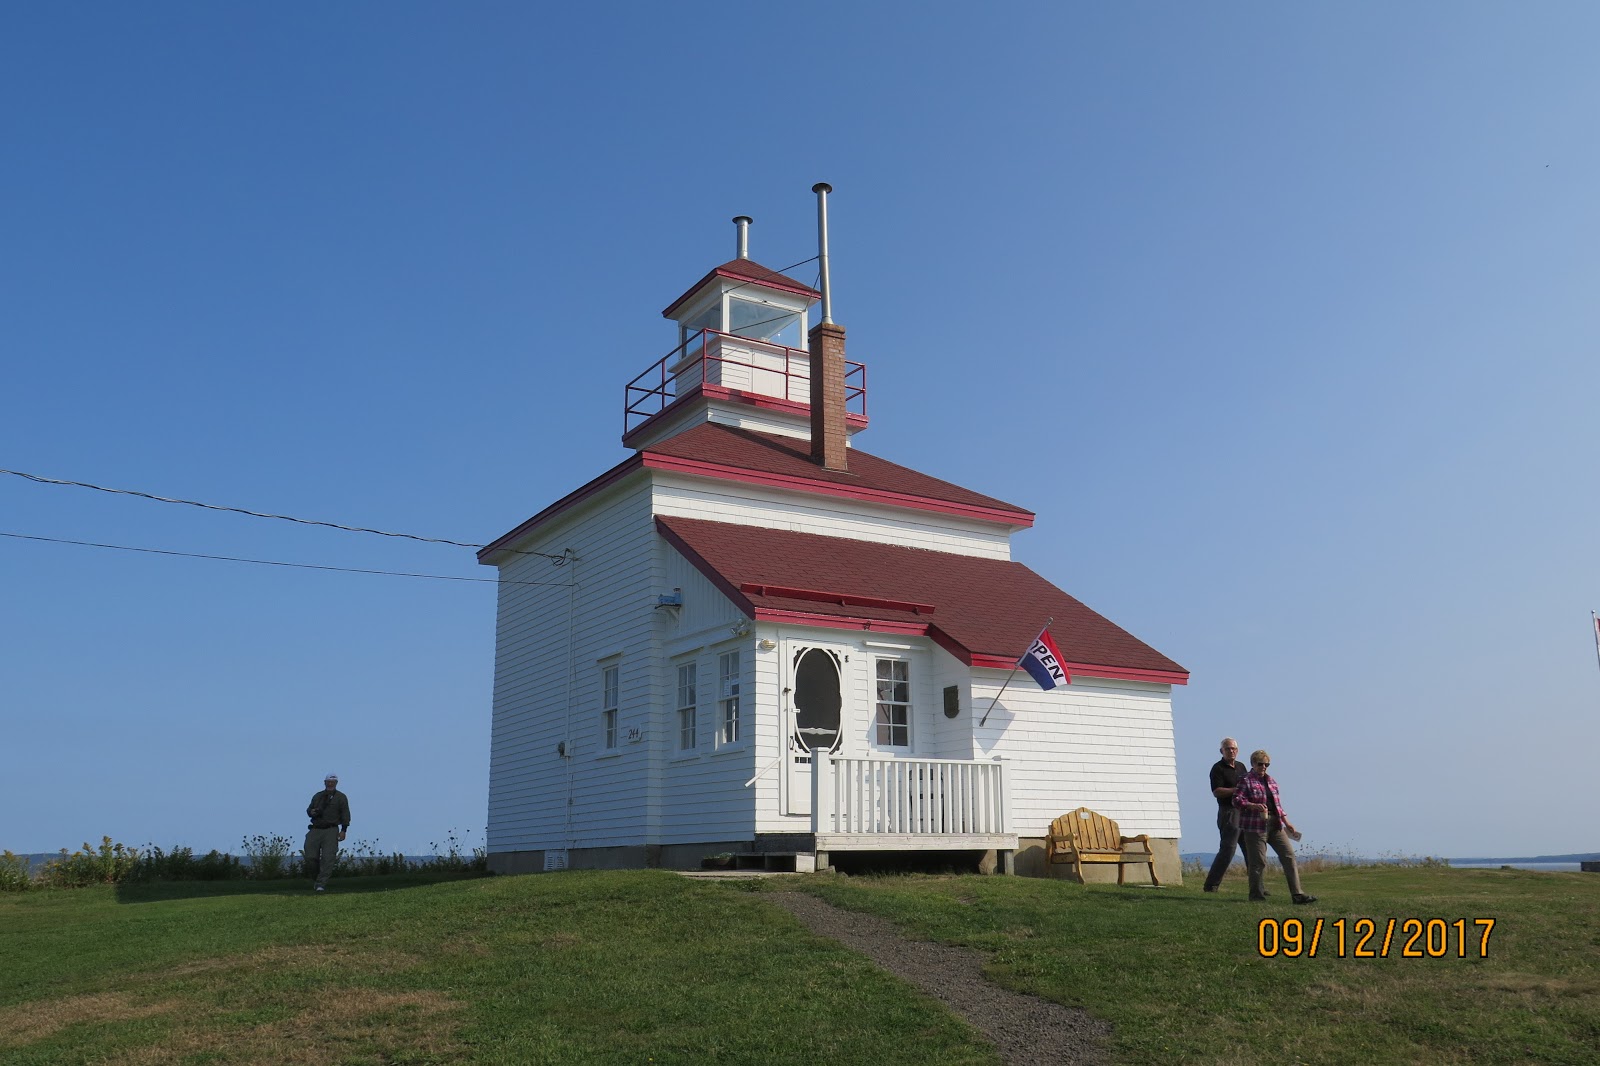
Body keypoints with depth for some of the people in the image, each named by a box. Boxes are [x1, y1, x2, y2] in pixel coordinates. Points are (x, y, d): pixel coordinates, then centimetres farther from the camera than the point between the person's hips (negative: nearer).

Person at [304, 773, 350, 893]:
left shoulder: (341, 797, 7)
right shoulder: (317, 796, 19)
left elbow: (345, 815, 2)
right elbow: (309, 809, 26)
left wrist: (343, 830, -8)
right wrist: (311, 812, 1)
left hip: (331, 831, -4)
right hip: (315, 830, 4)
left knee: (327, 858, -12)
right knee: (310, 857, -3)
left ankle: (321, 885, -12)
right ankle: (316, 879, 20)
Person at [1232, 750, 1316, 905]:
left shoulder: (1270, 780, 18)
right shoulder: (1245, 780, -3)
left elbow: (1278, 803, 23)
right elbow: (1236, 800, -12)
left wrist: (1286, 821, 17)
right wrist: (1253, 805, -26)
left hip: (1275, 825, 7)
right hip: (1255, 826, -7)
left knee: (1289, 855, -1)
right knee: (1258, 861, -4)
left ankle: (1297, 894, -1)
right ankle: (1257, 895, 9)